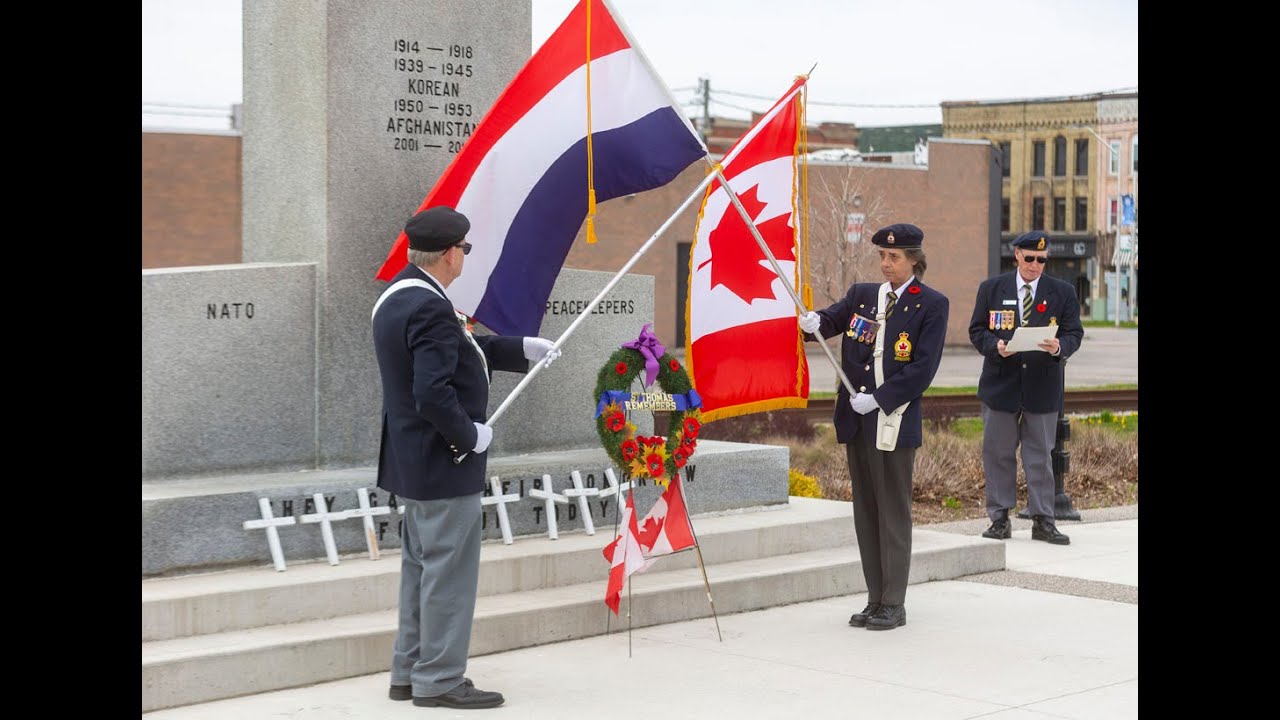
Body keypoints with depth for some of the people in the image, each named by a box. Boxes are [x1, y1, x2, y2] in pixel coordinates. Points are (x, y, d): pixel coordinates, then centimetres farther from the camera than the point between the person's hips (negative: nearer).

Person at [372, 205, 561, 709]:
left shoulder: (398, 296, 9)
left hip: (410, 461, 10)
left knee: (421, 567, 18)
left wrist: (521, 349, 18)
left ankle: (409, 671, 27)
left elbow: (459, 350, 19)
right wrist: (471, 435, -16)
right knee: (449, 571, -1)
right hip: (442, 465, -10)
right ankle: (439, 680, 7)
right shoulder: (429, 308, -24)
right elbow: (434, 394, -30)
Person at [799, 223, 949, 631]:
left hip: (894, 423, -6)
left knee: (893, 513, 0)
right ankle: (875, 600, 19)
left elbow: (923, 368, -11)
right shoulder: (862, 295, 11)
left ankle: (894, 605, 7)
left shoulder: (932, 305, -4)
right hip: (856, 421, 6)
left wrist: (879, 398, -16)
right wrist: (815, 323, -22)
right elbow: (833, 319, 1)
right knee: (865, 512, 11)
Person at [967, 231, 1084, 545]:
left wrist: (1060, 347, -20)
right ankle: (999, 518, 13)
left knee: (1040, 455, 4)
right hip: (1000, 383, 0)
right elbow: (977, 330, 3)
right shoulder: (991, 289, 5)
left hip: (1042, 386, 0)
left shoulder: (1062, 292, 5)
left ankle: (1042, 520, 10)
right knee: (998, 453, 4)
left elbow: (1074, 333, 3)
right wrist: (995, 346, -17)